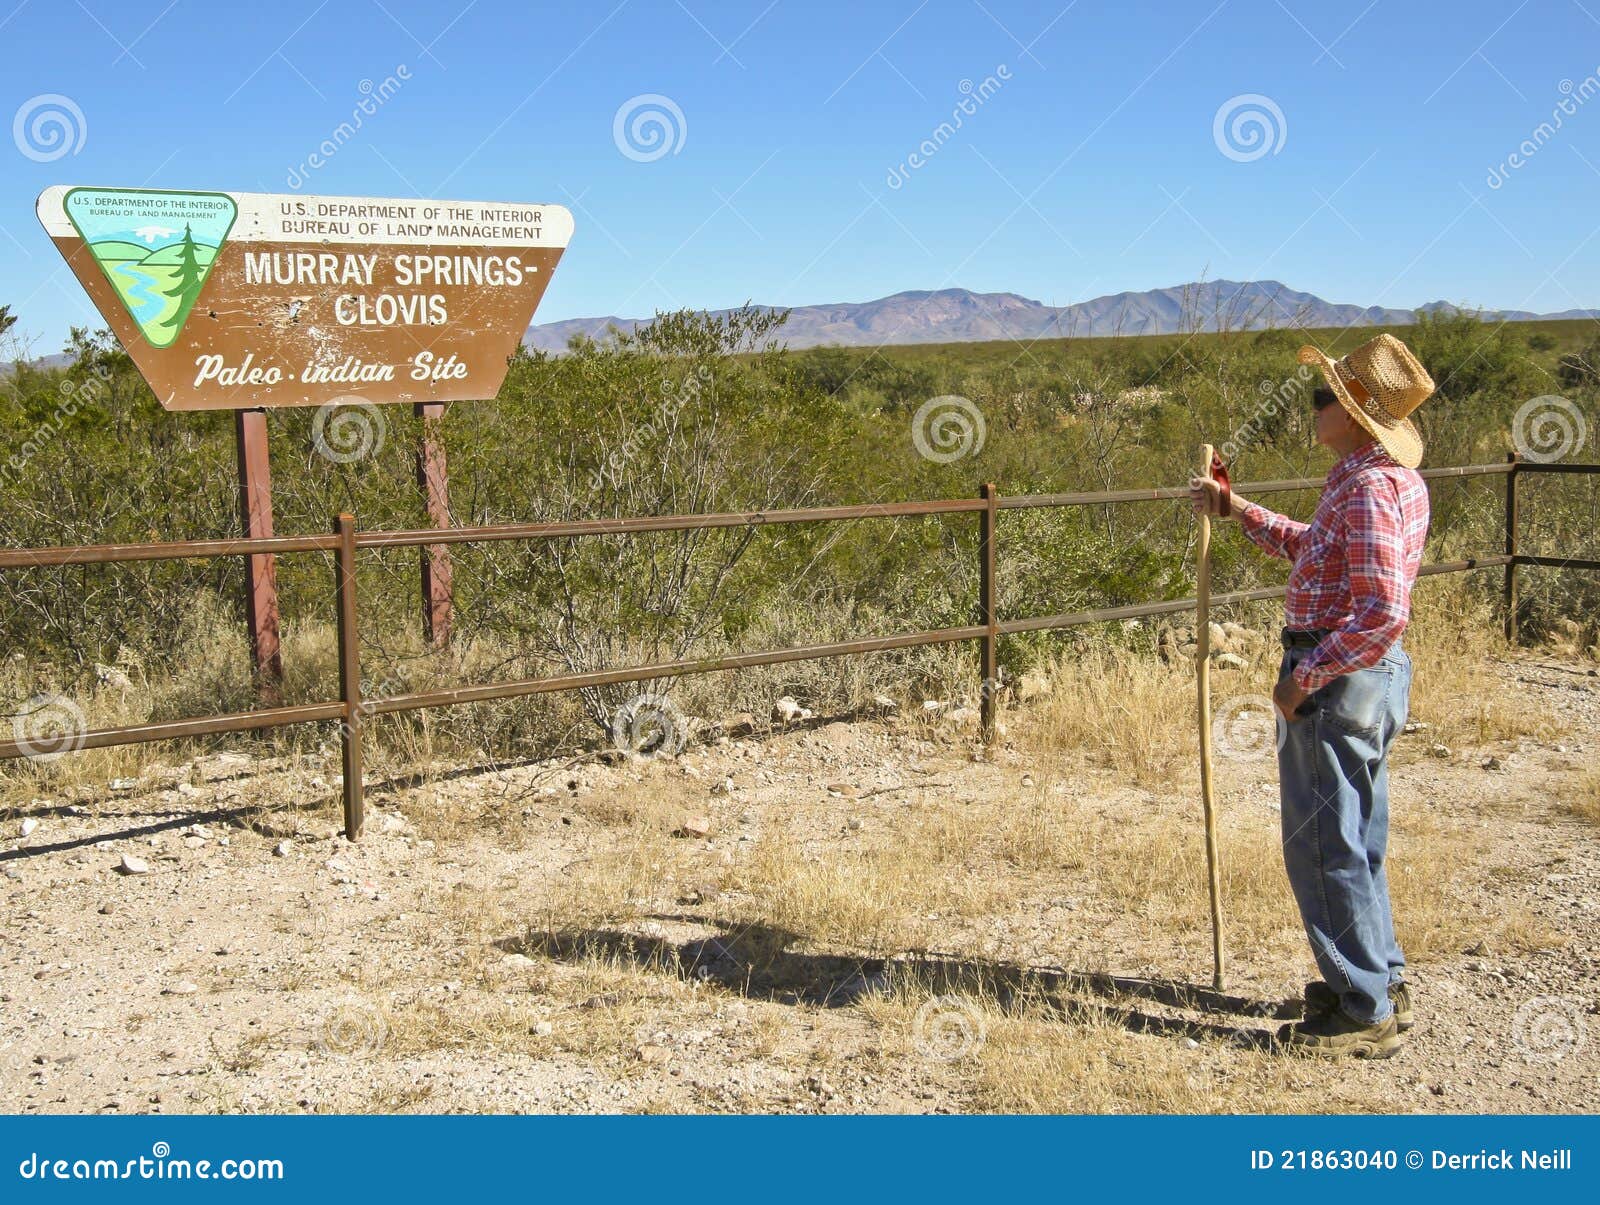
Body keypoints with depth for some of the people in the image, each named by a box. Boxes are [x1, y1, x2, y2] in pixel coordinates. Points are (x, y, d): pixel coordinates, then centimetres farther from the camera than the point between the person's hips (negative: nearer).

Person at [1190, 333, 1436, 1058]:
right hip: (1374, 675, 10)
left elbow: (1382, 613, -28)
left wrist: (1304, 677, -20)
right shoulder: (1398, 477, 10)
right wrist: (1237, 510, 20)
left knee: (1322, 844, -1)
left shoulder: (1368, 490, -22)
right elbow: (1316, 553, 24)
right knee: (1354, 841, 20)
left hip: (1337, 679, -10)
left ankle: (1364, 1012, 8)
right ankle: (1382, 984, 31)